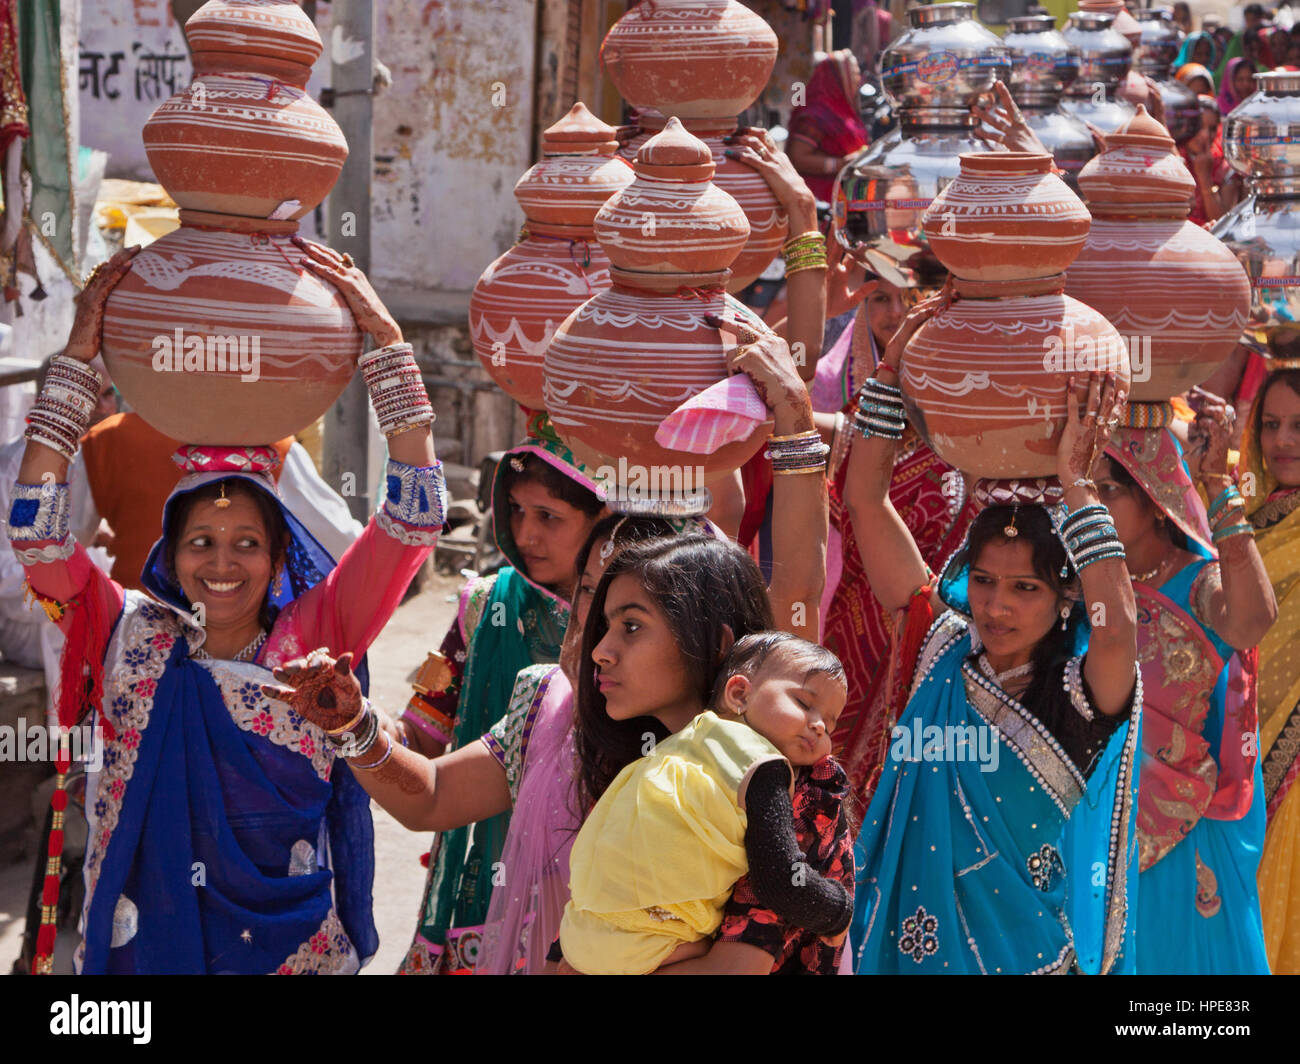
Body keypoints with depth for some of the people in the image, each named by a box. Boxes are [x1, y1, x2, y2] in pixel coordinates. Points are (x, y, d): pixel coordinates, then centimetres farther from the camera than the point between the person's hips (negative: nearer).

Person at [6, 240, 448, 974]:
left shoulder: (313, 637, -5)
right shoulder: (130, 638, -2)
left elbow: (415, 518, -12)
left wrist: (386, 337, -16)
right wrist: (80, 355, -13)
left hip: (295, 948, -1)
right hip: (144, 947, 1)